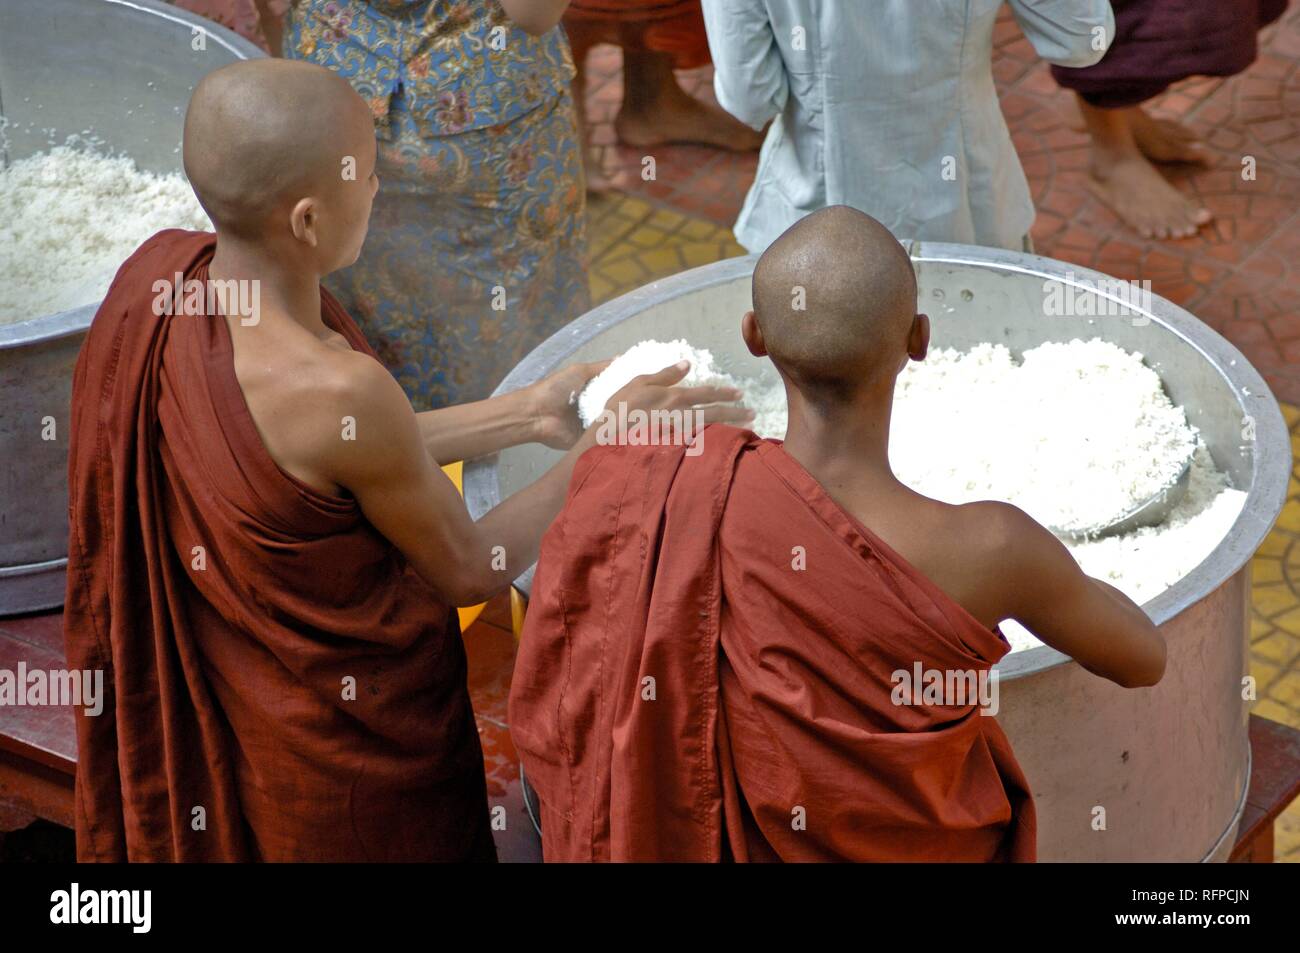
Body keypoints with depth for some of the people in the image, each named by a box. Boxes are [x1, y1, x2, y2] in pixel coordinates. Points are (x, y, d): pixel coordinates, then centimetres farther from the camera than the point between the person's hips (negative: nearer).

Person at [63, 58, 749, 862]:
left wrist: (526, 413, 1)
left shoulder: (159, 271, -13)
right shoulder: (335, 390, -36)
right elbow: (468, 571, -18)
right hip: (348, 741, -7)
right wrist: (609, 443, -9)